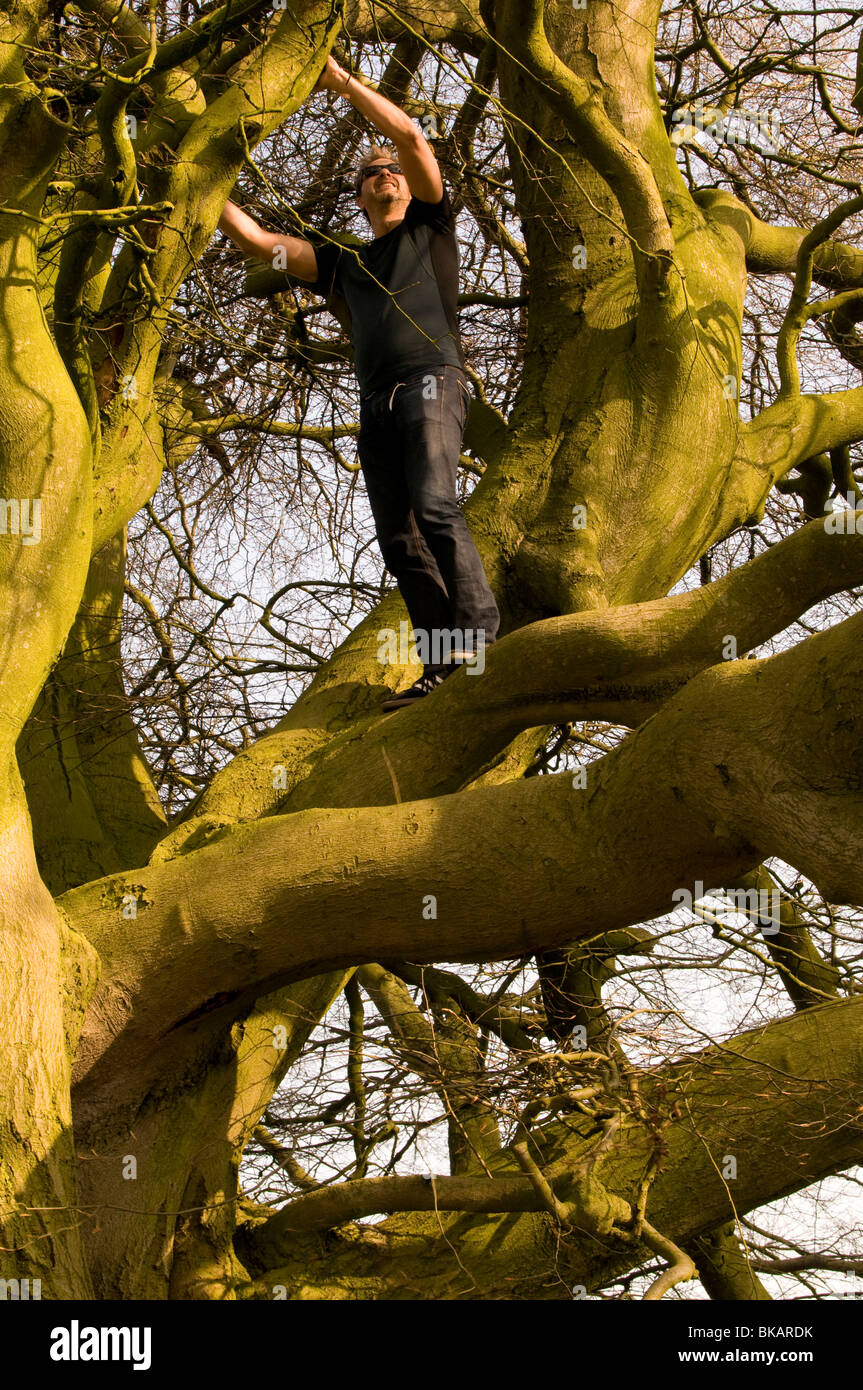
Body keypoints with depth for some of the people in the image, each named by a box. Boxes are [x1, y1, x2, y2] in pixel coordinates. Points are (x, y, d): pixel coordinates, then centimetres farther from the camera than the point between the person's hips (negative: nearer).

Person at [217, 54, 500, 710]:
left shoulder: (431, 226, 19)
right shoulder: (343, 261, 29)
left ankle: (478, 629, -30)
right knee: (399, 536, -6)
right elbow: (257, 240, 26)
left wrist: (342, 81, 6)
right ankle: (443, 665, -10)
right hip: (377, 402, 5)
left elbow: (412, 136, 6)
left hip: (432, 380, -5)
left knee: (434, 503, -26)